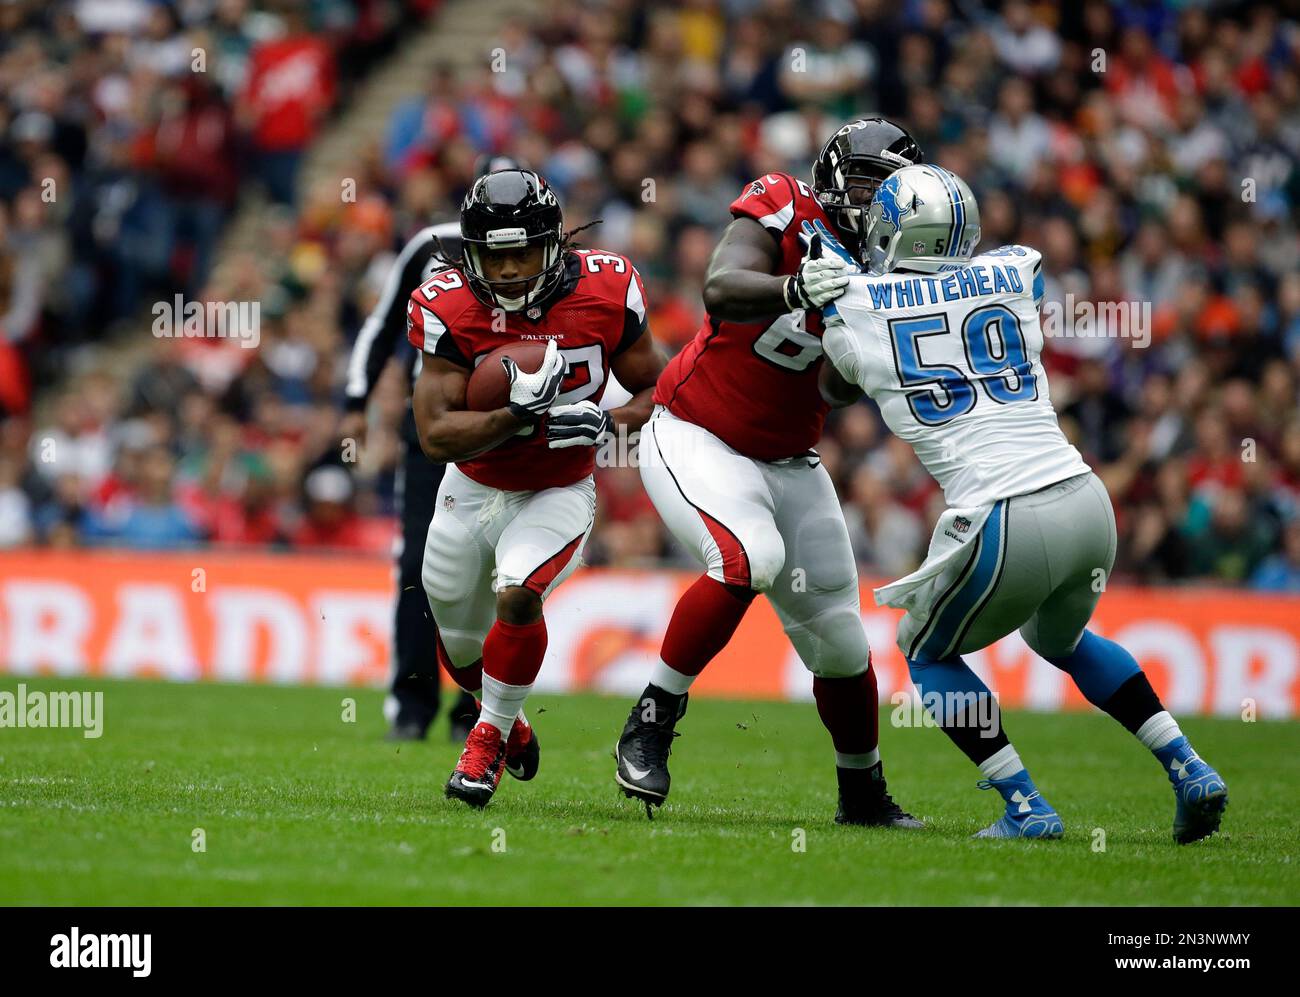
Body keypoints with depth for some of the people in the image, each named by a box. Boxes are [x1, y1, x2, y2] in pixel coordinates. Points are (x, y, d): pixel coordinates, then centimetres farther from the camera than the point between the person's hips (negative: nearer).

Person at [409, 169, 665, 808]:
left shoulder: (604, 293, -19)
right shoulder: (449, 310, -21)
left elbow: (657, 391, -6)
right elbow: (435, 435, -25)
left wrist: (606, 423, -26)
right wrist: (519, 415, -38)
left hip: (557, 494, -2)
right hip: (472, 491, 2)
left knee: (517, 597, -28)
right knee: (461, 645, 16)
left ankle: (490, 735, -6)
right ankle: (504, 718, 50)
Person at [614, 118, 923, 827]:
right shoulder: (784, 211, -16)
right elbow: (721, 291, -35)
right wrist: (796, 289, -52)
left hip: (787, 462, 6)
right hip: (695, 441, -6)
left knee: (837, 637, 8)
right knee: (750, 558, -33)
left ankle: (863, 793, 29)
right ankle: (653, 719, -18)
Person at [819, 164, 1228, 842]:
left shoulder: (855, 305, 5)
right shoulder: (1013, 275, 11)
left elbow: (836, 387, 28)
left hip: (1005, 526, -5)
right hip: (1088, 504, 5)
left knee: (928, 653, 23)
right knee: (1060, 637, 33)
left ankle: (1026, 809, 9)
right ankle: (1189, 771, 22)